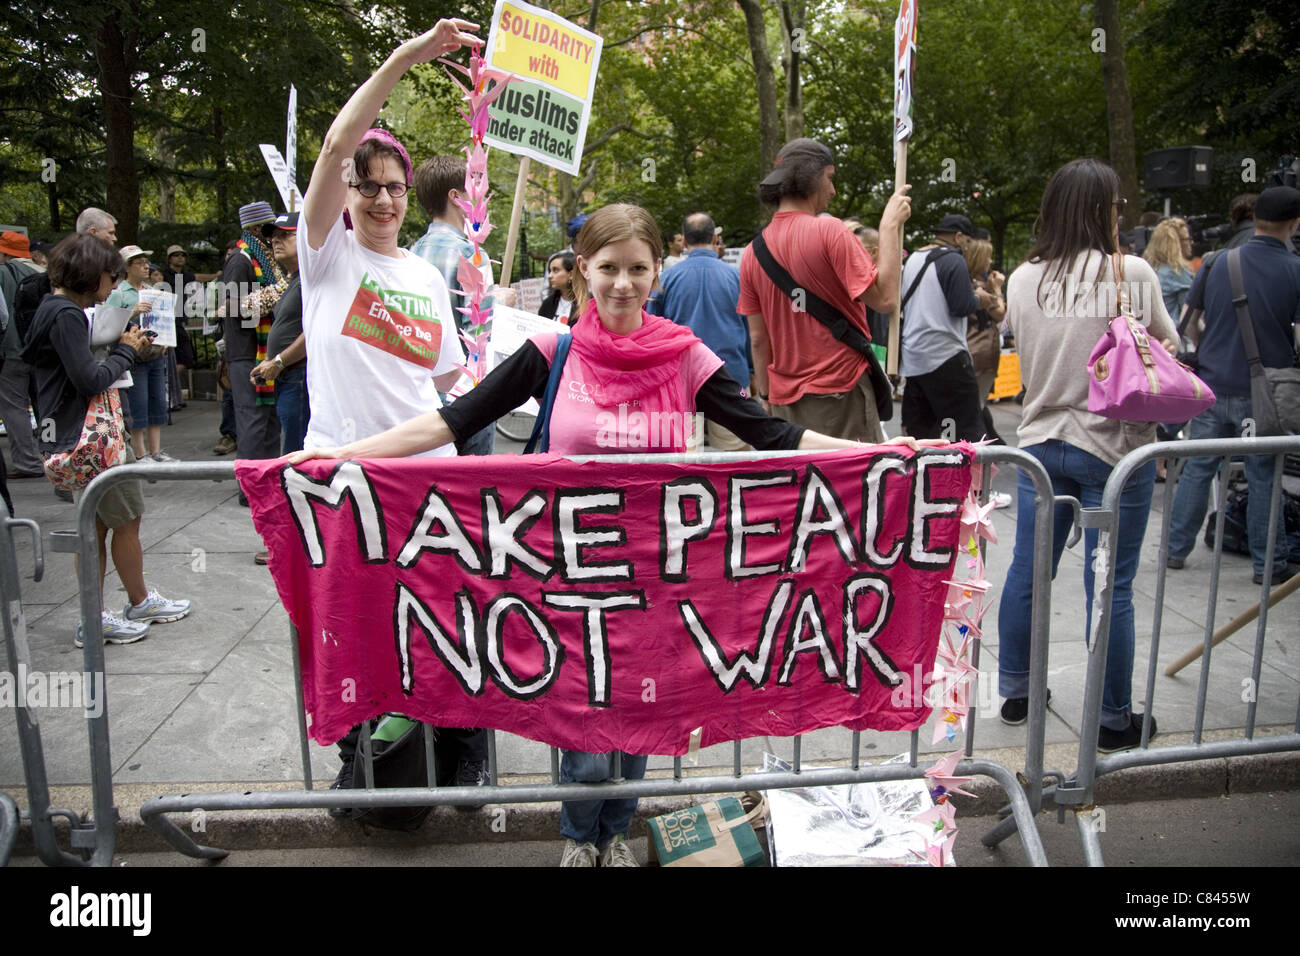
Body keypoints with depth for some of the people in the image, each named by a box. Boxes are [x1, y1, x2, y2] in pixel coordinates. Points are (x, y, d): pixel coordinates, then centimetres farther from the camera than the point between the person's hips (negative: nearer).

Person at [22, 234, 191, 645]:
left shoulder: (56, 308, 13)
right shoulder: (66, 314, -18)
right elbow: (90, 380, -23)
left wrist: (120, 344, 6)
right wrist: (126, 351, -9)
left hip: (78, 436, 10)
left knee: (96, 525, 14)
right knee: (127, 520, 5)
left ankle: (94, 618, 21)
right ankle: (140, 603, 21)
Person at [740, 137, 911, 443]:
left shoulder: (753, 251, 7)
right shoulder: (829, 231, -10)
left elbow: (758, 339, 9)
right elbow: (884, 298, -15)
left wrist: (766, 396, 17)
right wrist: (890, 226, -8)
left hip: (785, 399, 6)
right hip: (841, 393, -6)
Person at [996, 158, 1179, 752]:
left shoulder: (1023, 279, 0)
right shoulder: (1132, 273, -11)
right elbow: (1167, 348, 0)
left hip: (1041, 441, 4)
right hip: (1112, 444, -4)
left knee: (1027, 571, 13)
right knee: (1110, 585, 4)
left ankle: (1014, 692, 28)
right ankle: (1114, 720, 17)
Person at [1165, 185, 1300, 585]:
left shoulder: (1218, 263, 1)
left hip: (1213, 385, 2)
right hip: (1263, 393, -2)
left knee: (1197, 469, 11)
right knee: (1263, 477, 7)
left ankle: (1176, 548, 17)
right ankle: (1268, 563, 16)